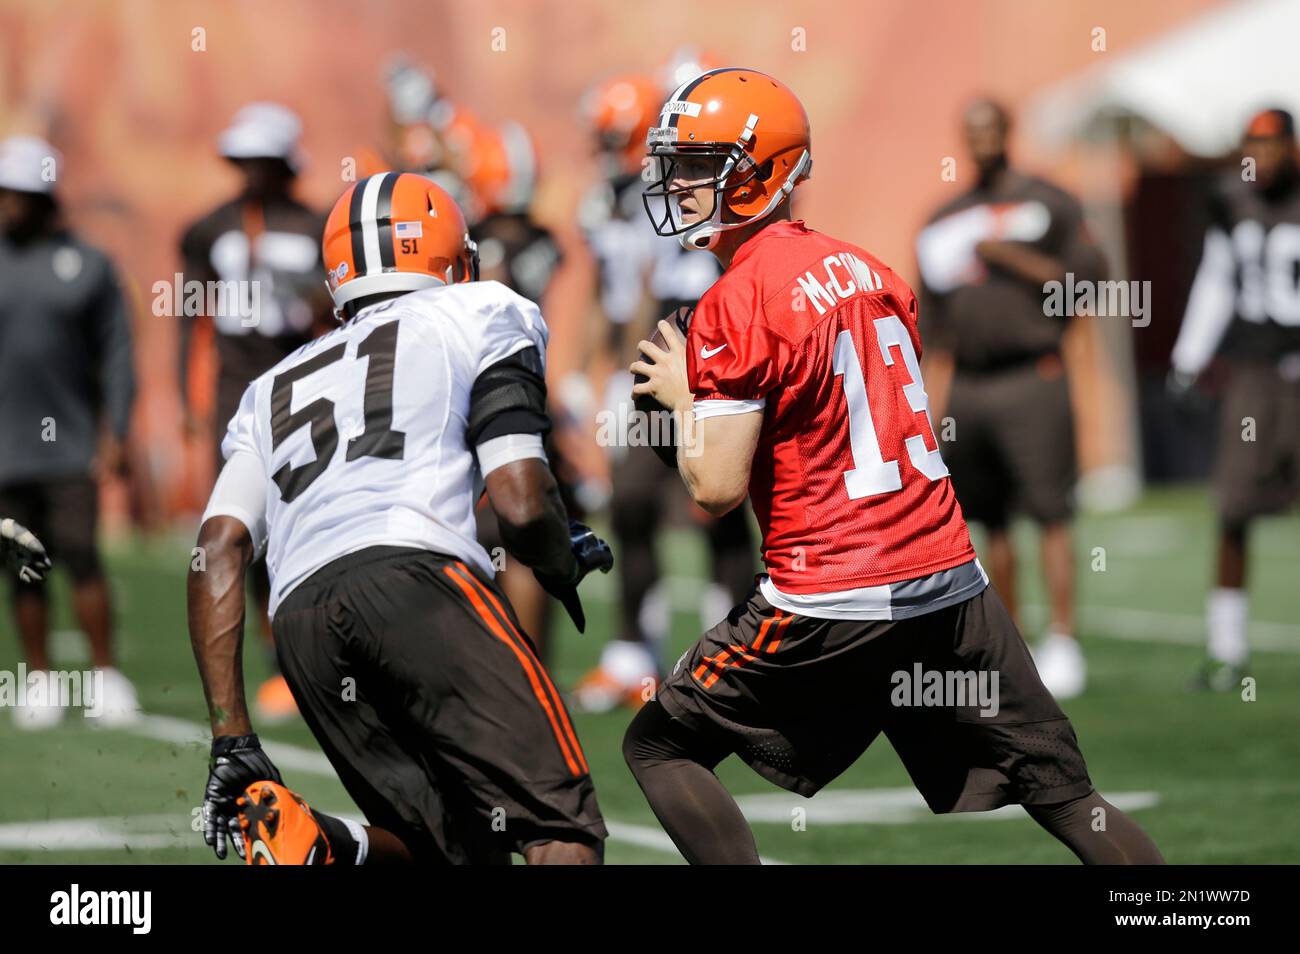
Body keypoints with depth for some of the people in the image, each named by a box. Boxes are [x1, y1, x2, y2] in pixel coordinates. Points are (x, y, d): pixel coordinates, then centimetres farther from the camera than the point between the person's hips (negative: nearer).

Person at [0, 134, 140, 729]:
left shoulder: (87, 266, 2)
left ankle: (107, 676, 1)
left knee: (80, 557, -8)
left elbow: (116, 352, 3)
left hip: (72, 449, -1)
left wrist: (115, 434, -5)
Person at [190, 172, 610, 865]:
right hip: (415, 574, -5)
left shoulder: (276, 388, 34)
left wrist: (229, 741, 17)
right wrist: (565, 565, 30)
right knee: (562, 830, -9)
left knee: (465, 847, 14)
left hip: (300, 621, 5)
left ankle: (312, 844, -14)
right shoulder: (484, 316, 21)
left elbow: (219, 550, 19)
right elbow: (521, 503, 7)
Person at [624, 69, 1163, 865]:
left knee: (659, 747, 8)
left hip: (833, 604, -7)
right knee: (1066, 796, 12)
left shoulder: (737, 304, -10)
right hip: (949, 577, 7)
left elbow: (717, 489, -12)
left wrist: (685, 397, 5)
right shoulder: (868, 269, 12)